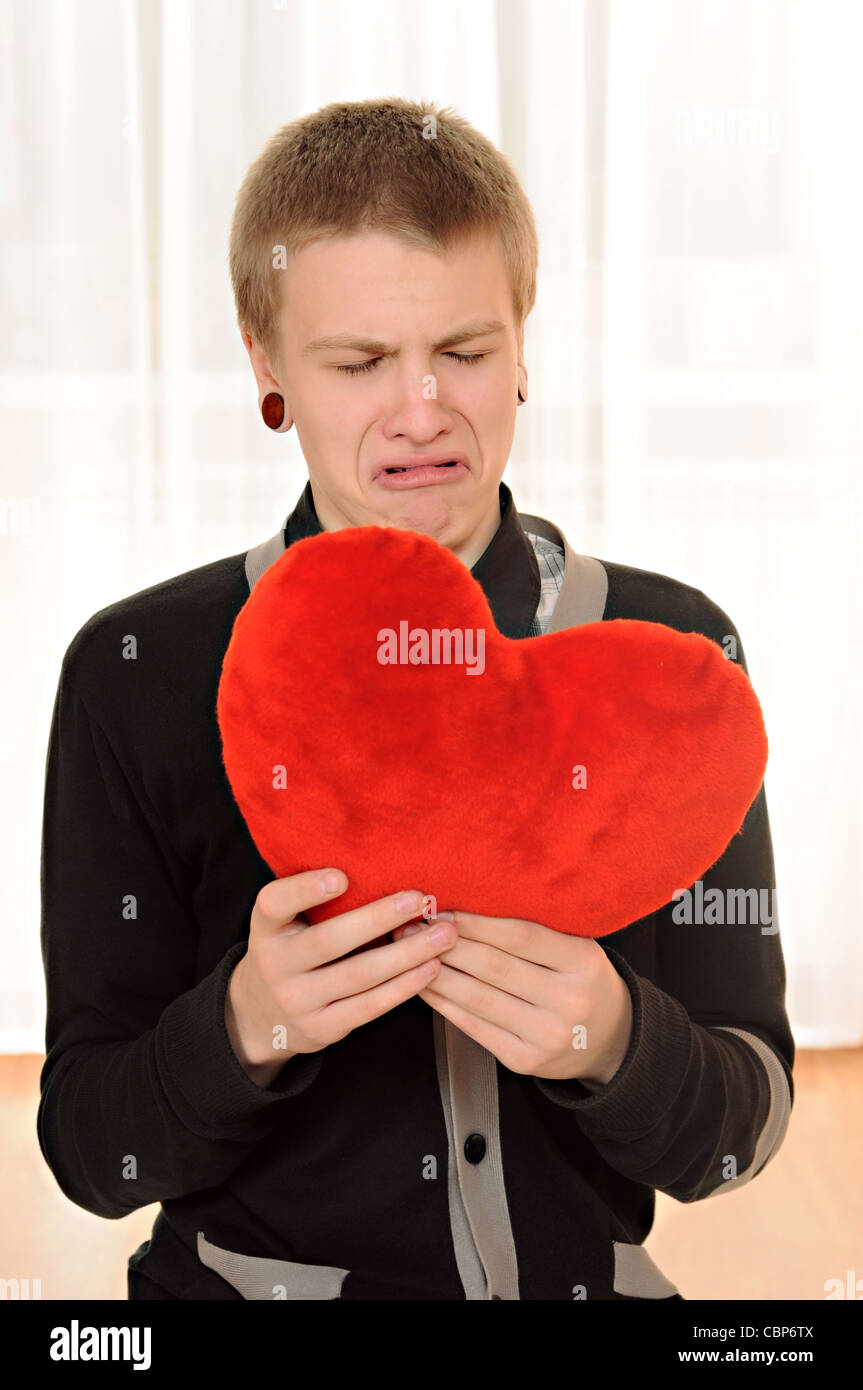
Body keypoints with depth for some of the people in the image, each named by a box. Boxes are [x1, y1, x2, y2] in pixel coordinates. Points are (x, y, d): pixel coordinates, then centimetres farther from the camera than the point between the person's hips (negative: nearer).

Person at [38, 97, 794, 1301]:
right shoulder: (139, 672, -5)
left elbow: (738, 1134, -2)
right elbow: (92, 1155, -5)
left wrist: (616, 1041, -21)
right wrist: (245, 1027, -23)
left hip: (593, 1276, 2)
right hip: (248, 1275, -1)